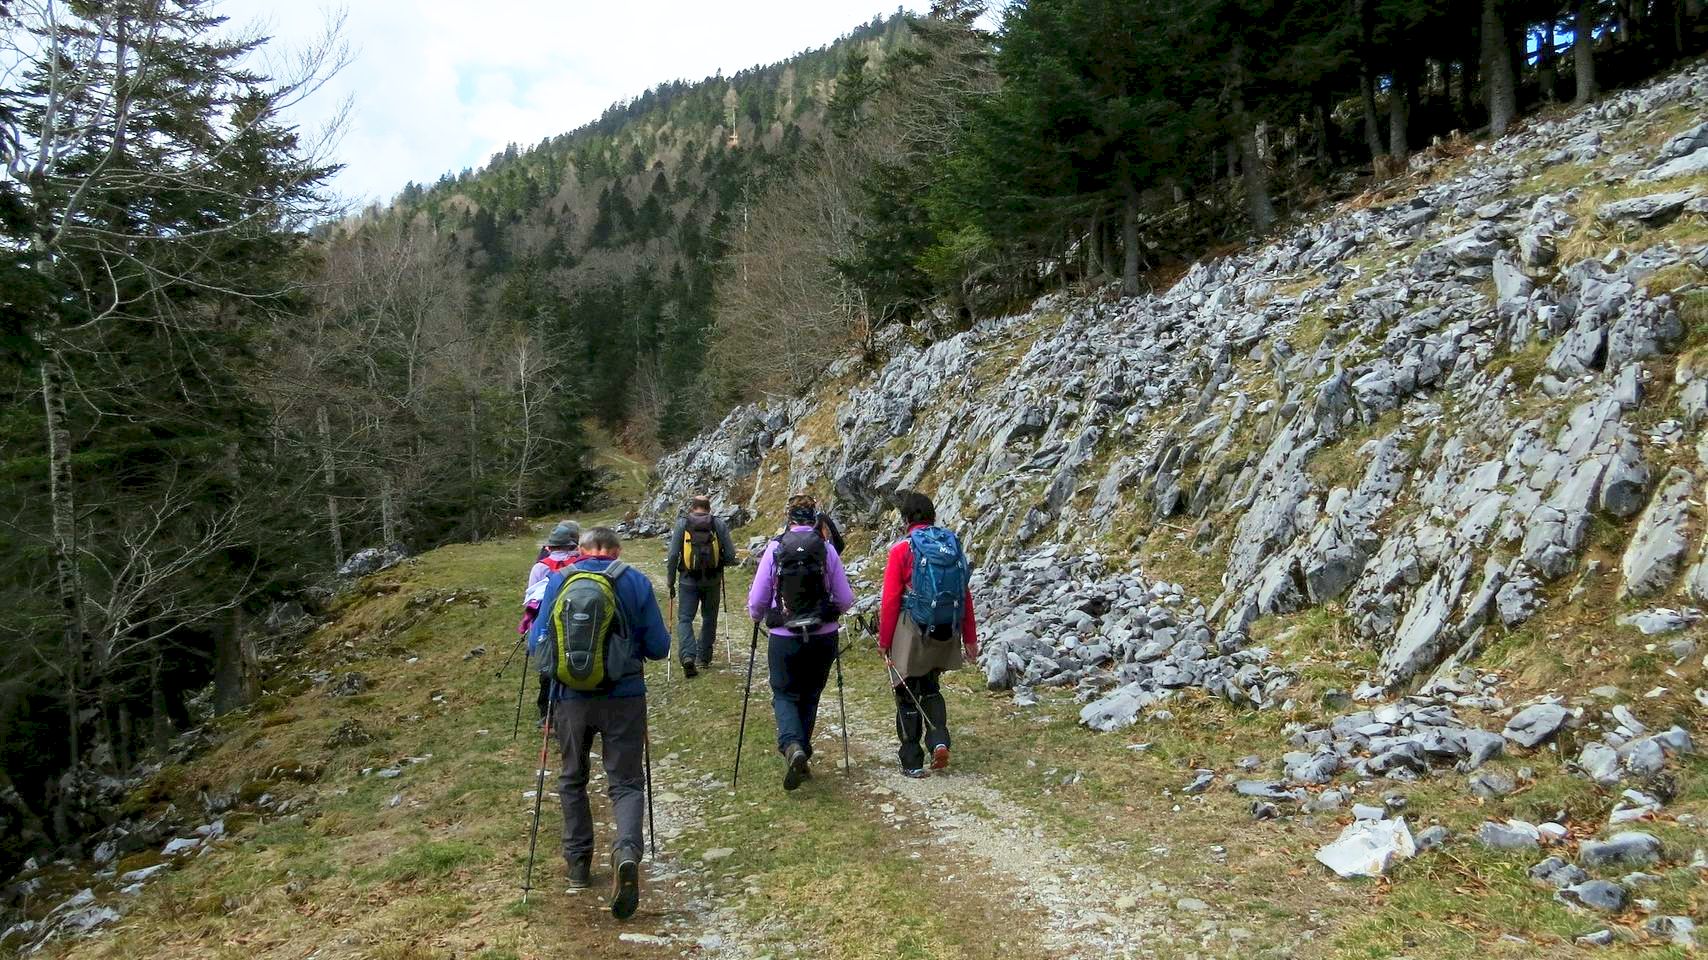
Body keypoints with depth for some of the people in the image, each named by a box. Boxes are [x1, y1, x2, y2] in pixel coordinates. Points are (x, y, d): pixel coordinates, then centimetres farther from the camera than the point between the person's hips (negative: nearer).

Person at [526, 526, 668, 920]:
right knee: (626, 782, 6)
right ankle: (627, 852, -20)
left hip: (571, 698, 1)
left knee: (573, 780, 22)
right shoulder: (636, 582, -1)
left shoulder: (559, 580, 1)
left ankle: (578, 862, 28)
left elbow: (536, 644, 2)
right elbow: (659, 647, -1)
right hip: (624, 697, -1)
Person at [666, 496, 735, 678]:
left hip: (689, 580, -1)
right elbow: (730, 556, -2)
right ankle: (703, 657, 24)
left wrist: (670, 580, 4)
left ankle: (688, 656, -16)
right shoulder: (719, 525, 0)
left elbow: (673, 555, -6)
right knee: (709, 618, 17)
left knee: (684, 619, 4)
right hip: (712, 580, 1)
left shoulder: (682, 524, -2)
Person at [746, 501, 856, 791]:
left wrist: (757, 618, 20)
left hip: (785, 637, -1)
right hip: (824, 636, 1)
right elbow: (845, 599, -2)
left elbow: (757, 599, -2)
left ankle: (792, 747, -14)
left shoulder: (775, 549, -5)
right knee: (810, 696, 18)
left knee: (784, 695, 11)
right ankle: (802, 754, 21)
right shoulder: (827, 549, -4)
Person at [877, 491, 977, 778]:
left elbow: (890, 600, -11)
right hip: (945, 634, 5)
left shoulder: (902, 549, -10)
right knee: (931, 688, 24)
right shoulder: (953, 545, 3)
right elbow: (965, 595, 6)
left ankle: (912, 762, 14)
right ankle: (939, 741, 5)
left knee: (908, 696, 9)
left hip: (912, 633, -5)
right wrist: (970, 637, 13)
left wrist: (884, 641, -2)